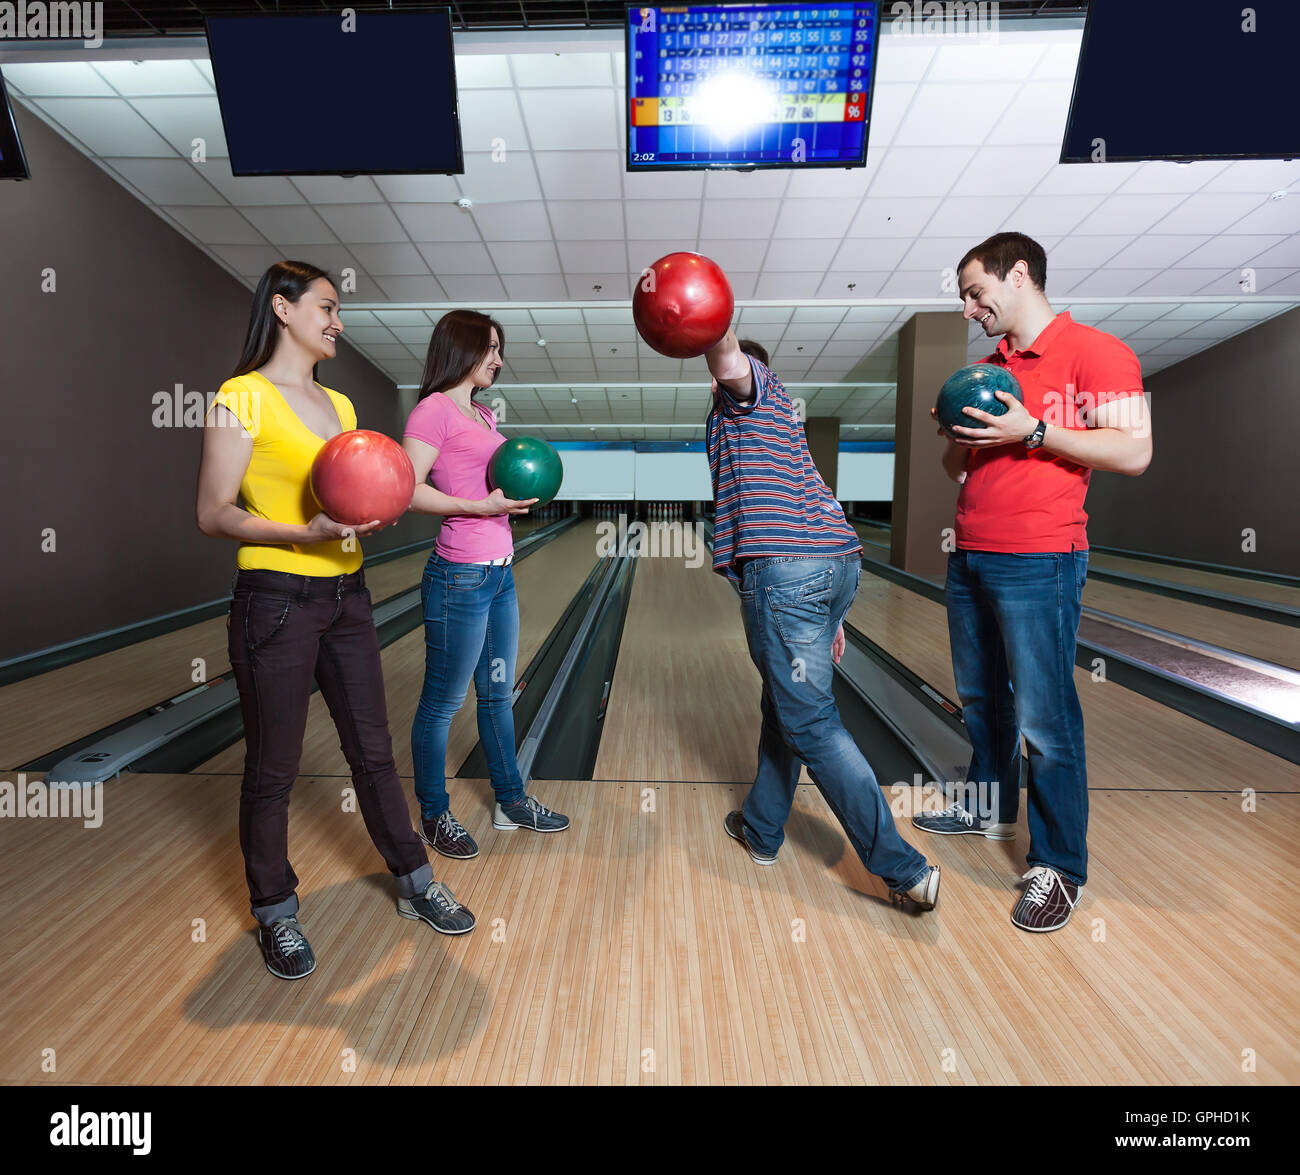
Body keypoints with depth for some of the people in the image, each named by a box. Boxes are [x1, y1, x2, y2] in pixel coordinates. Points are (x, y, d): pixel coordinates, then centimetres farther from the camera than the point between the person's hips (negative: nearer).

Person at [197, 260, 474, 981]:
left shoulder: (339, 404, 13)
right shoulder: (242, 399, -8)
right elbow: (214, 515, -12)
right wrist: (305, 533, -25)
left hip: (345, 596, 7)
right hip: (276, 601, -6)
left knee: (373, 751, 15)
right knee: (272, 771, 8)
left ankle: (414, 884, 30)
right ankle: (274, 913, 29)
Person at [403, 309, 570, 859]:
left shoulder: (483, 415, 15)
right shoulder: (434, 409, -10)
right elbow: (409, 491, -16)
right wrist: (480, 505, -22)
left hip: (500, 573, 9)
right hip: (461, 578, -9)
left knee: (498, 694, 17)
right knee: (442, 704, 6)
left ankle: (510, 801, 32)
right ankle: (434, 815, 24)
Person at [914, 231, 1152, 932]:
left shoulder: (1094, 352, -4)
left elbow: (1134, 453, -13)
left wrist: (1031, 432, -17)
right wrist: (958, 431, 0)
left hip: (1038, 564, -8)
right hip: (970, 558, 8)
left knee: (1045, 719, -3)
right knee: (980, 698, 17)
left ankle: (1057, 867, 10)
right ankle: (989, 809, 35)